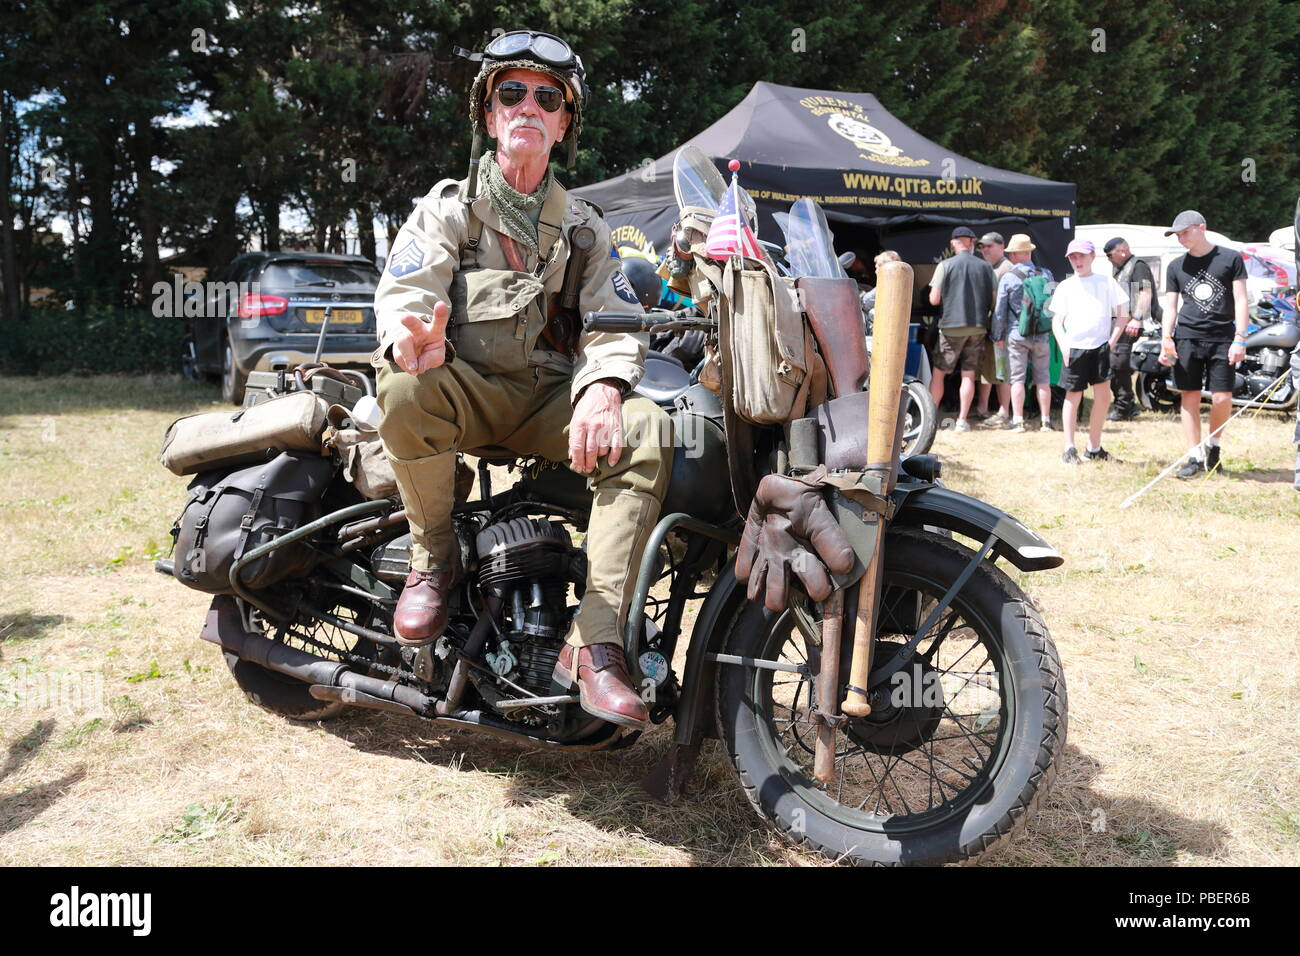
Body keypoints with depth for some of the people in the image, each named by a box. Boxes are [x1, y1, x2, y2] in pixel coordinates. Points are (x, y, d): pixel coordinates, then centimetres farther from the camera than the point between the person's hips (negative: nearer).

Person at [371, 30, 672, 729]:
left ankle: (594, 645, -28)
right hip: (465, 390, -2)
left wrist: (601, 388, -20)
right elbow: (403, 286, -8)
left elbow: (615, 319, 4)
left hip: (551, 397, 2)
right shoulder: (448, 204, 9)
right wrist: (414, 339, -34)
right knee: (404, 386, -36)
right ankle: (434, 552, -10)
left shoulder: (583, 224, 17)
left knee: (647, 430, -27)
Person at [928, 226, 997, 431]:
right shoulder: (986, 267, 4)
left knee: (939, 373, 6)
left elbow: (934, 300, -7)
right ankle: (962, 420, 5)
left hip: (951, 326, -3)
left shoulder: (946, 265, -5)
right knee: (968, 375, 5)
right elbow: (993, 301, 6)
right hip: (978, 327, 3)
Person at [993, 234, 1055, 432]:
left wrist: (997, 335, 6)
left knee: (1017, 378, 2)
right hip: (1042, 335, 3)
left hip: (1016, 335, -3)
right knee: (1043, 379, 8)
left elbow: (1000, 310, -3)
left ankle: (1018, 420, 0)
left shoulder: (1008, 278, -7)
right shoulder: (1046, 275, 1)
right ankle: (1045, 421, 11)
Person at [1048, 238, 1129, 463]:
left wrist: (1112, 340, 0)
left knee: (1103, 396, -5)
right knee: (1073, 397, 4)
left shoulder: (1106, 282, 8)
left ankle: (1094, 448, 7)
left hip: (1100, 346, 0)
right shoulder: (1065, 287, 8)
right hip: (1074, 348, 0)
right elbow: (1056, 320, 6)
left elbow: (1122, 314, 11)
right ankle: (1069, 448, 10)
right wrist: (1063, 346, -8)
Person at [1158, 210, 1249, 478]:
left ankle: (1214, 446, 20)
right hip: (1187, 338, 2)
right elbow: (1170, 306, 11)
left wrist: (1240, 339, -7)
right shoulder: (1177, 266, 11)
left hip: (1222, 339, -2)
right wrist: (1166, 340, -3)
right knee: (1190, 397, 0)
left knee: (1222, 398, -6)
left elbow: (1240, 300, 1)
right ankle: (1195, 458, 7)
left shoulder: (1230, 259, 3)